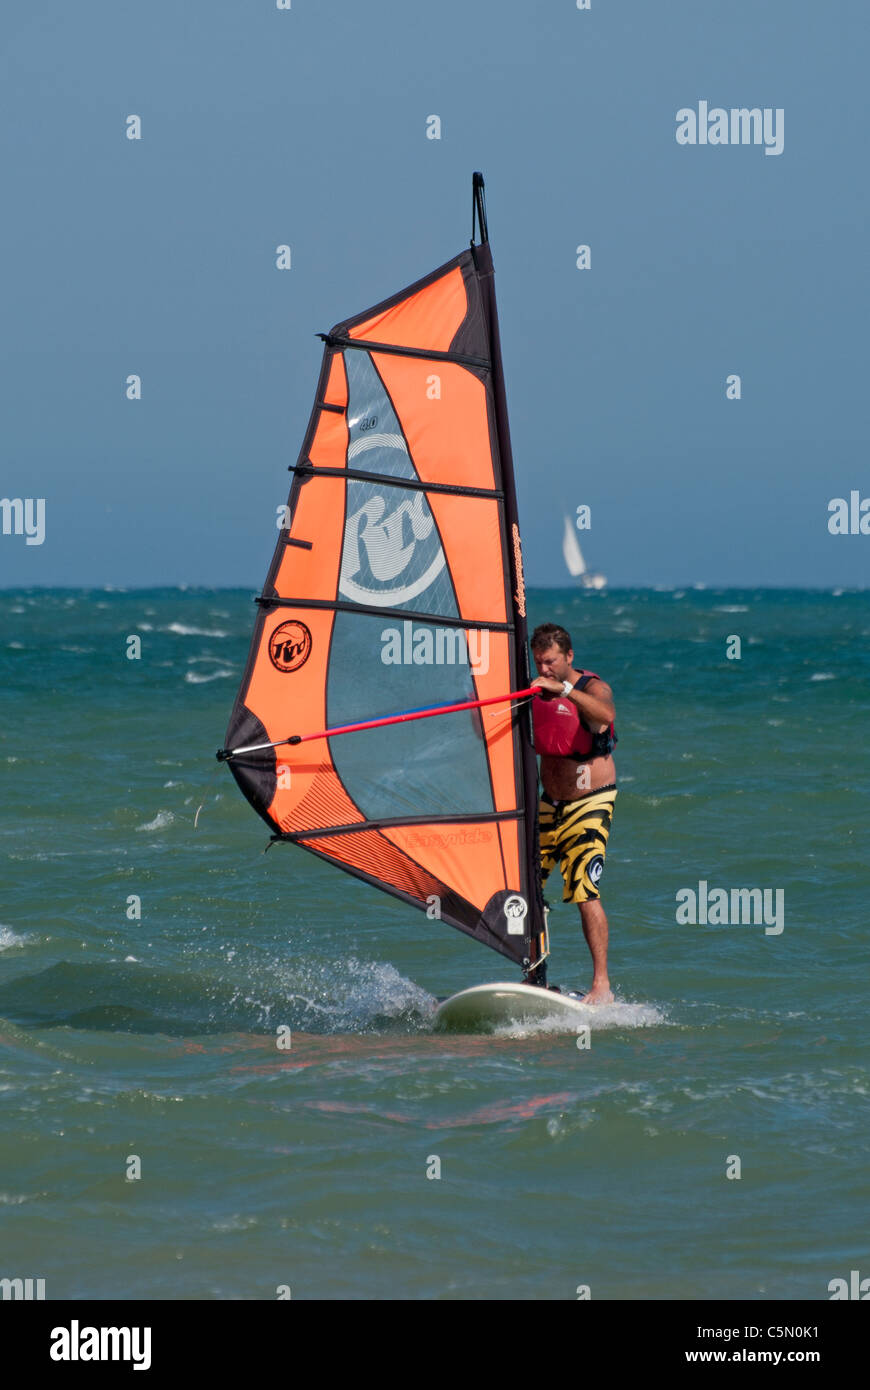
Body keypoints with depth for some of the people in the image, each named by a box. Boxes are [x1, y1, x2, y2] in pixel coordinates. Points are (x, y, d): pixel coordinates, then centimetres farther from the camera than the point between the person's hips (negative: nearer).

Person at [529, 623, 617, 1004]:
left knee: (585, 893, -18)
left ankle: (601, 986, -16)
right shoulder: (535, 694, 7)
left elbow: (605, 713, -34)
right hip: (550, 805, 7)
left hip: (590, 805, -7)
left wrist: (563, 688, -44)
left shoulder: (593, 688, -11)